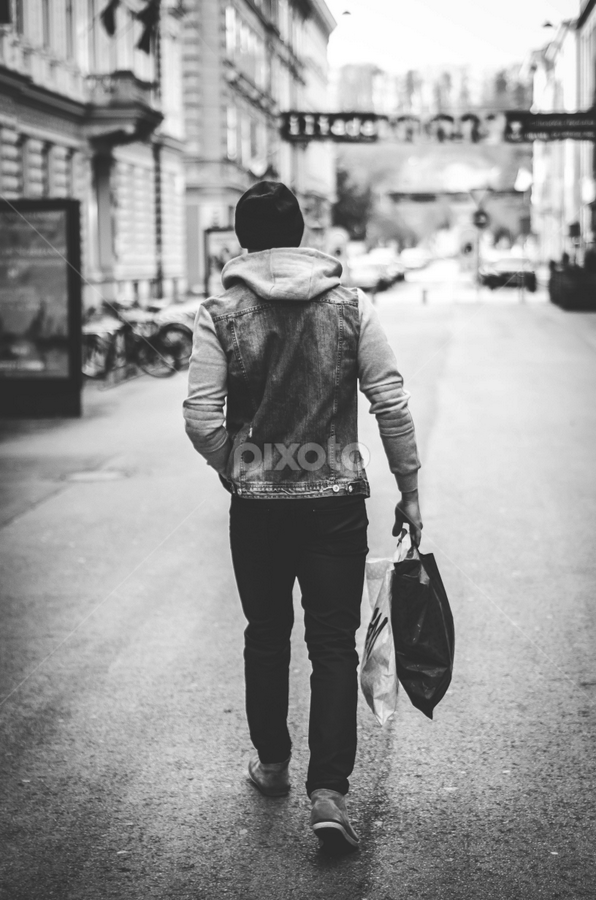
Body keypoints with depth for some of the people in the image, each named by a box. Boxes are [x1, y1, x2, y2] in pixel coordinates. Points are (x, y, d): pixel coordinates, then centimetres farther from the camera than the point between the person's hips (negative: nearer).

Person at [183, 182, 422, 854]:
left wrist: (234, 472, 8)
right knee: (334, 645, 5)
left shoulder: (219, 314, -4)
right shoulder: (351, 305, -2)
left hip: (256, 504, 1)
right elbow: (392, 405, -5)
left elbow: (200, 418, -9)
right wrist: (408, 489, 4)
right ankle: (328, 791, -4)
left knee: (266, 635, 18)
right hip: (337, 501, 0)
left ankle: (272, 763, 33)